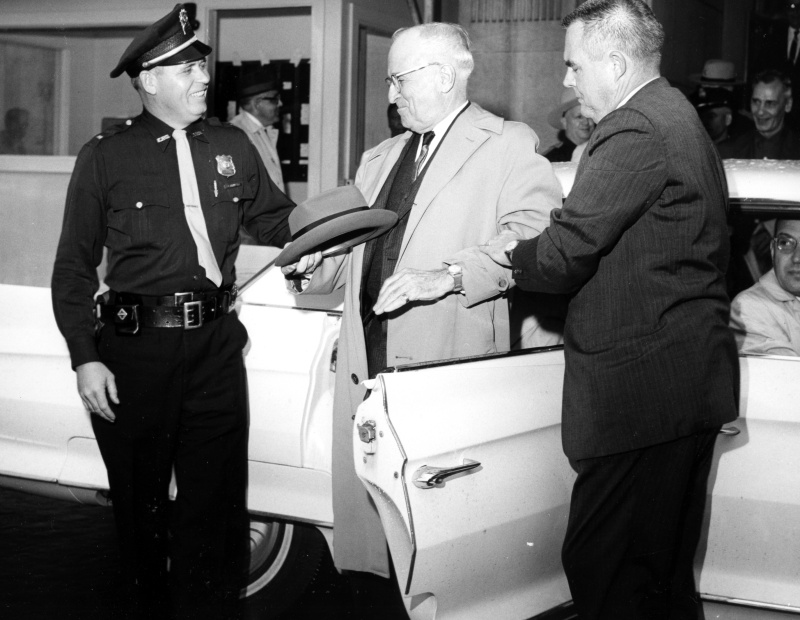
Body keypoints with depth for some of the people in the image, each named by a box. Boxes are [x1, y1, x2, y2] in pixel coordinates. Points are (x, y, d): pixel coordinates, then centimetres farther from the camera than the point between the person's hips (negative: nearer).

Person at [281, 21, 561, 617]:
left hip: (446, 367, -6)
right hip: (367, 361, 7)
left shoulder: (509, 145, 1)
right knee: (363, 506, 6)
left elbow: (534, 237, -14)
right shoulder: (379, 159, 24)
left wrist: (451, 275, -25)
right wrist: (316, 265, 8)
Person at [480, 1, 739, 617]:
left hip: (642, 389, -11)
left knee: (601, 567, -5)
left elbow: (563, 255, -19)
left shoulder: (635, 131, -16)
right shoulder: (681, 119, 18)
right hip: (693, 383, 11)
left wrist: (510, 252, 1)